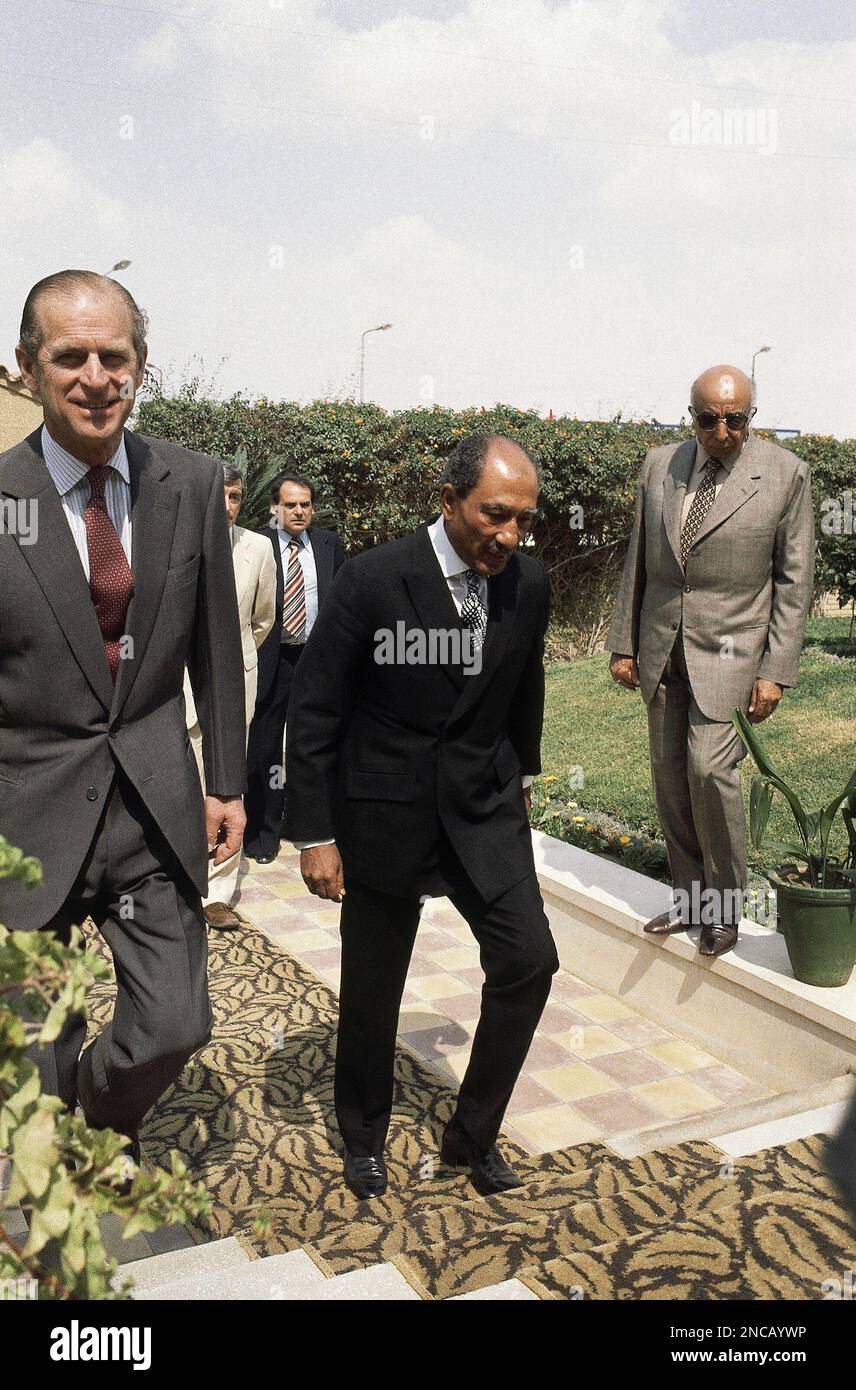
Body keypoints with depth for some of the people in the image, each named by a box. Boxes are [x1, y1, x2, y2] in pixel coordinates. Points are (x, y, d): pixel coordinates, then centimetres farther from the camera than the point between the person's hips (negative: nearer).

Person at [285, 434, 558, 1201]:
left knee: (528, 960, -5)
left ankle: (473, 1132, 18)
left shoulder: (529, 581, -6)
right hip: (383, 811, -3)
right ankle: (365, 1135, 38)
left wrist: (522, 772, 22)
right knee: (372, 987, 11)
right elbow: (313, 711, -13)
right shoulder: (372, 580, -19)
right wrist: (314, 834, -12)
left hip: (484, 803, 4)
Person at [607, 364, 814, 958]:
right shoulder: (660, 465, 5)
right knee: (670, 775, 8)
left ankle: (725, 907, 5)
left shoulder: (785, 473, -5)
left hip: (728, 647, -4)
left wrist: (777, 671, -9)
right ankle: (691, 898, 23)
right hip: (661, 646, 4)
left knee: (710, 765, -15)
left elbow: (795, 579, -4)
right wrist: (624, 643, 9)